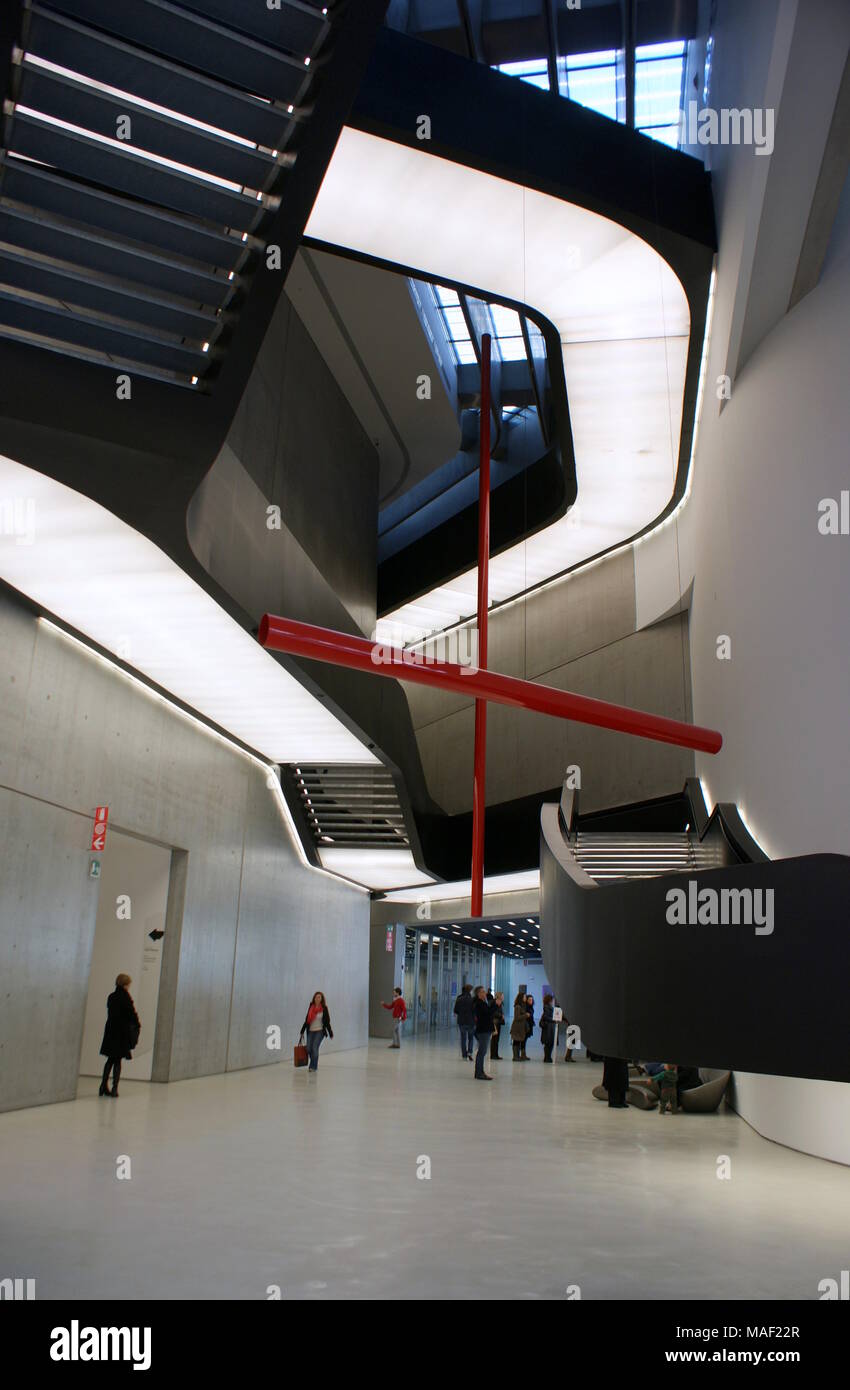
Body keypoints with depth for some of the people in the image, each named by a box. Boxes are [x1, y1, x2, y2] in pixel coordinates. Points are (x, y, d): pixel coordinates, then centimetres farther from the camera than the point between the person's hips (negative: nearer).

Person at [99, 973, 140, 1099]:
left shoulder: (111, 997, 5)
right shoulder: (125, 998, -14)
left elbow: (110, 1013, 10)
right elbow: (132, 1014, -11)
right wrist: (138, 1025, 7)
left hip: (110, 1031, 5)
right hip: (122, 1032, -5)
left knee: (110, 1060, 16)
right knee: (118, 1061, 4)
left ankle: (104, 1086, 17)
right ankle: (114, 1089, 3)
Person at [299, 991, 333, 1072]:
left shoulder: (324, 1009, -4)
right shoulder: (311, 1008, 6)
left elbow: (327, 1022, -2)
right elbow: (307, 1020, 12)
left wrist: (331, 1034, -4)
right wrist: (302, 1032, 13)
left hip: (320, 1031, -4)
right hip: (310, 1031, 4)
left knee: (315, 1048, -15)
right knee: (308, 1049, -2)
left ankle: (313, 1067, -5)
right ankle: (313, 1064, 19)